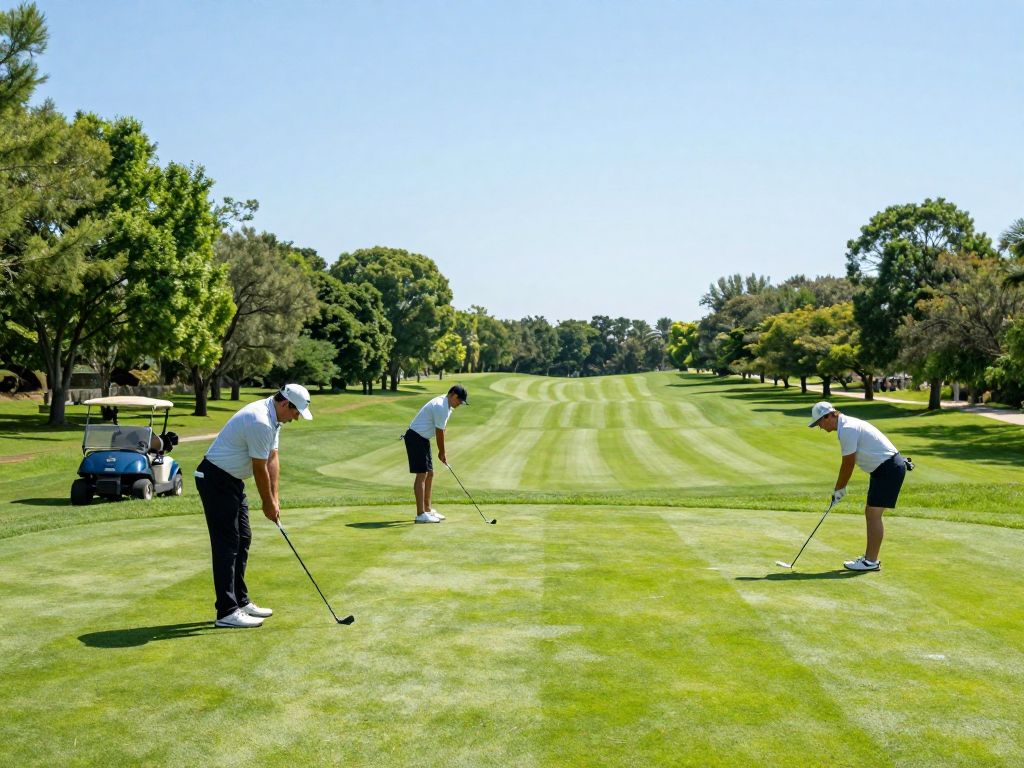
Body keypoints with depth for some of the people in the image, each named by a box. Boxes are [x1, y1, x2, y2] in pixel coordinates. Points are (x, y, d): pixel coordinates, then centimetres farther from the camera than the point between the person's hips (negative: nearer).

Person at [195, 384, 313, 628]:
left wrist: (275, 498, 4)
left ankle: (240, 601, 21)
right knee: (226, 544, -9)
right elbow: (260, 469, -19)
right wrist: (268, 504, -6)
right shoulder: (260, 422, -26)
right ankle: (226, 612, -6)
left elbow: (272, 460, 9)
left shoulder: (272, 418, 7)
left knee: (242, 540, 13)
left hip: (232, 480, 11)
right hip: (215, 480, -11)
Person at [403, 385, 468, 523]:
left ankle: (427, 509, 21)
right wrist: (442, 452, -3)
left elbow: (441, 431, 15)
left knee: (429, 474, 13)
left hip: (422, 439, 10)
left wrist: (442, 451, 12)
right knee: (422, 474, -12)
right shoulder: (441, 407, -21)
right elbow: (439, 432, -15)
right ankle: (420, 514, -13)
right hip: (415, 438, -10)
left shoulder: (445, 404, 11)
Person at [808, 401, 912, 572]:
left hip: (889, 469, -10)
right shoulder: (848, 424, 14)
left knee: (873, 515, -7)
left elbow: (848, 465, -14)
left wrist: (838, 489, -2)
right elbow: (848, 463, 18)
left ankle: (871, 561, -2)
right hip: (885, 469, 10)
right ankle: (870, 557, 20)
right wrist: (840, 487, 17)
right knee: (871, 514, 13)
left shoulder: (847, 430, -18)